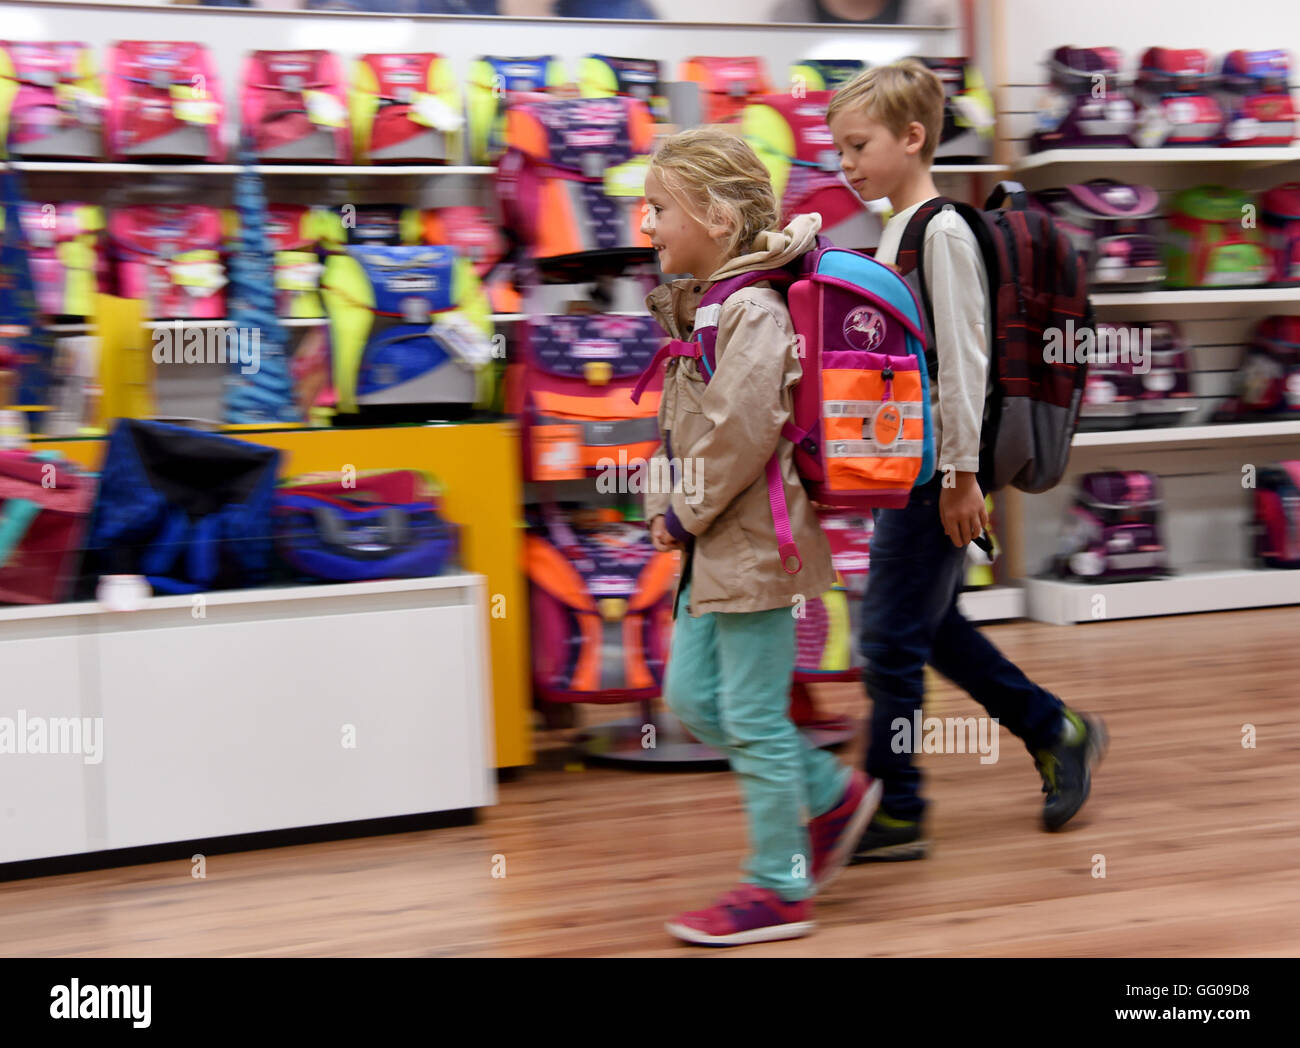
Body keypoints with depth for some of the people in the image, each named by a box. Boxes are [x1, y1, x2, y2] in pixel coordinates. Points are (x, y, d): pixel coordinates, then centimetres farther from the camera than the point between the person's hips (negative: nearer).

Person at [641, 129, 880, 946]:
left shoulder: (753, 312, -18)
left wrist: (687, 514, -14)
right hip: (712, 544, 10)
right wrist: (665, 507, 7)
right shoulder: (697, 304, 12)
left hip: (753, 541, -10)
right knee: (692, 697, 14)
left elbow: (739, 434, -24)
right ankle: (834, 794, 28)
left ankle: (780, 889, 13)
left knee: (753, 718, -1)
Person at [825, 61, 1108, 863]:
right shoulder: (895, 231, 13)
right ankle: (1057, 733, 29)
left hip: (935, 465, -9)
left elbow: (962, 359, -17)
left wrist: (961, 474, -17)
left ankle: (894, 813, 8)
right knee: (930, 625, 16)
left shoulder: (941, 233, -15)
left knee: (892, 635, -3)